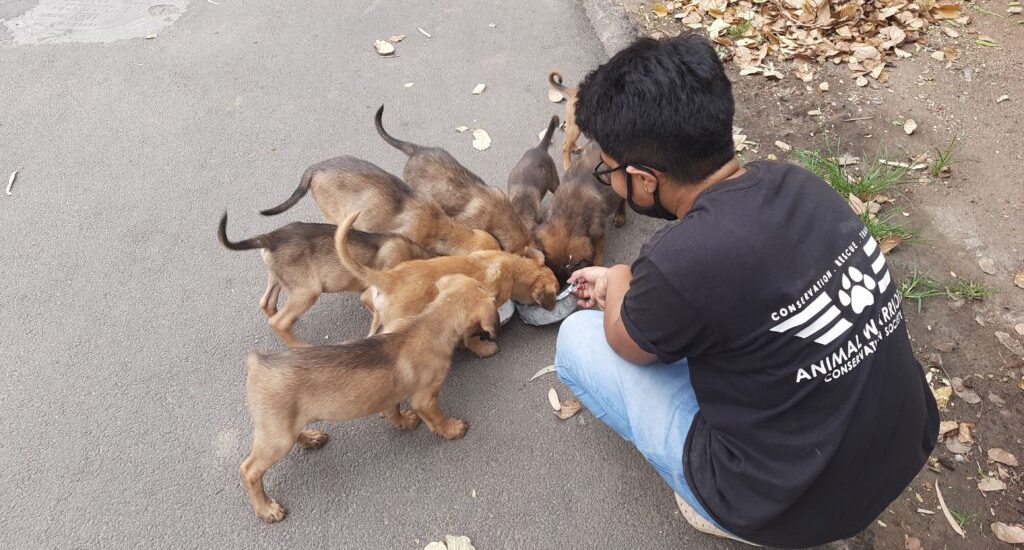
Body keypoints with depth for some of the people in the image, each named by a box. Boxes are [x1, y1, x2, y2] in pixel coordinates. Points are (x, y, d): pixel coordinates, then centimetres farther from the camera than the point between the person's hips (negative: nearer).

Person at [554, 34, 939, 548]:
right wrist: (632, 284, 18)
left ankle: (722, 505, 11)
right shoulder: (794, 182, -9)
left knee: (578, 339, 1)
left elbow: (625, 343, -7)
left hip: (792, 506, -6)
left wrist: (619, 282, 12)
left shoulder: (680, 263, -32)